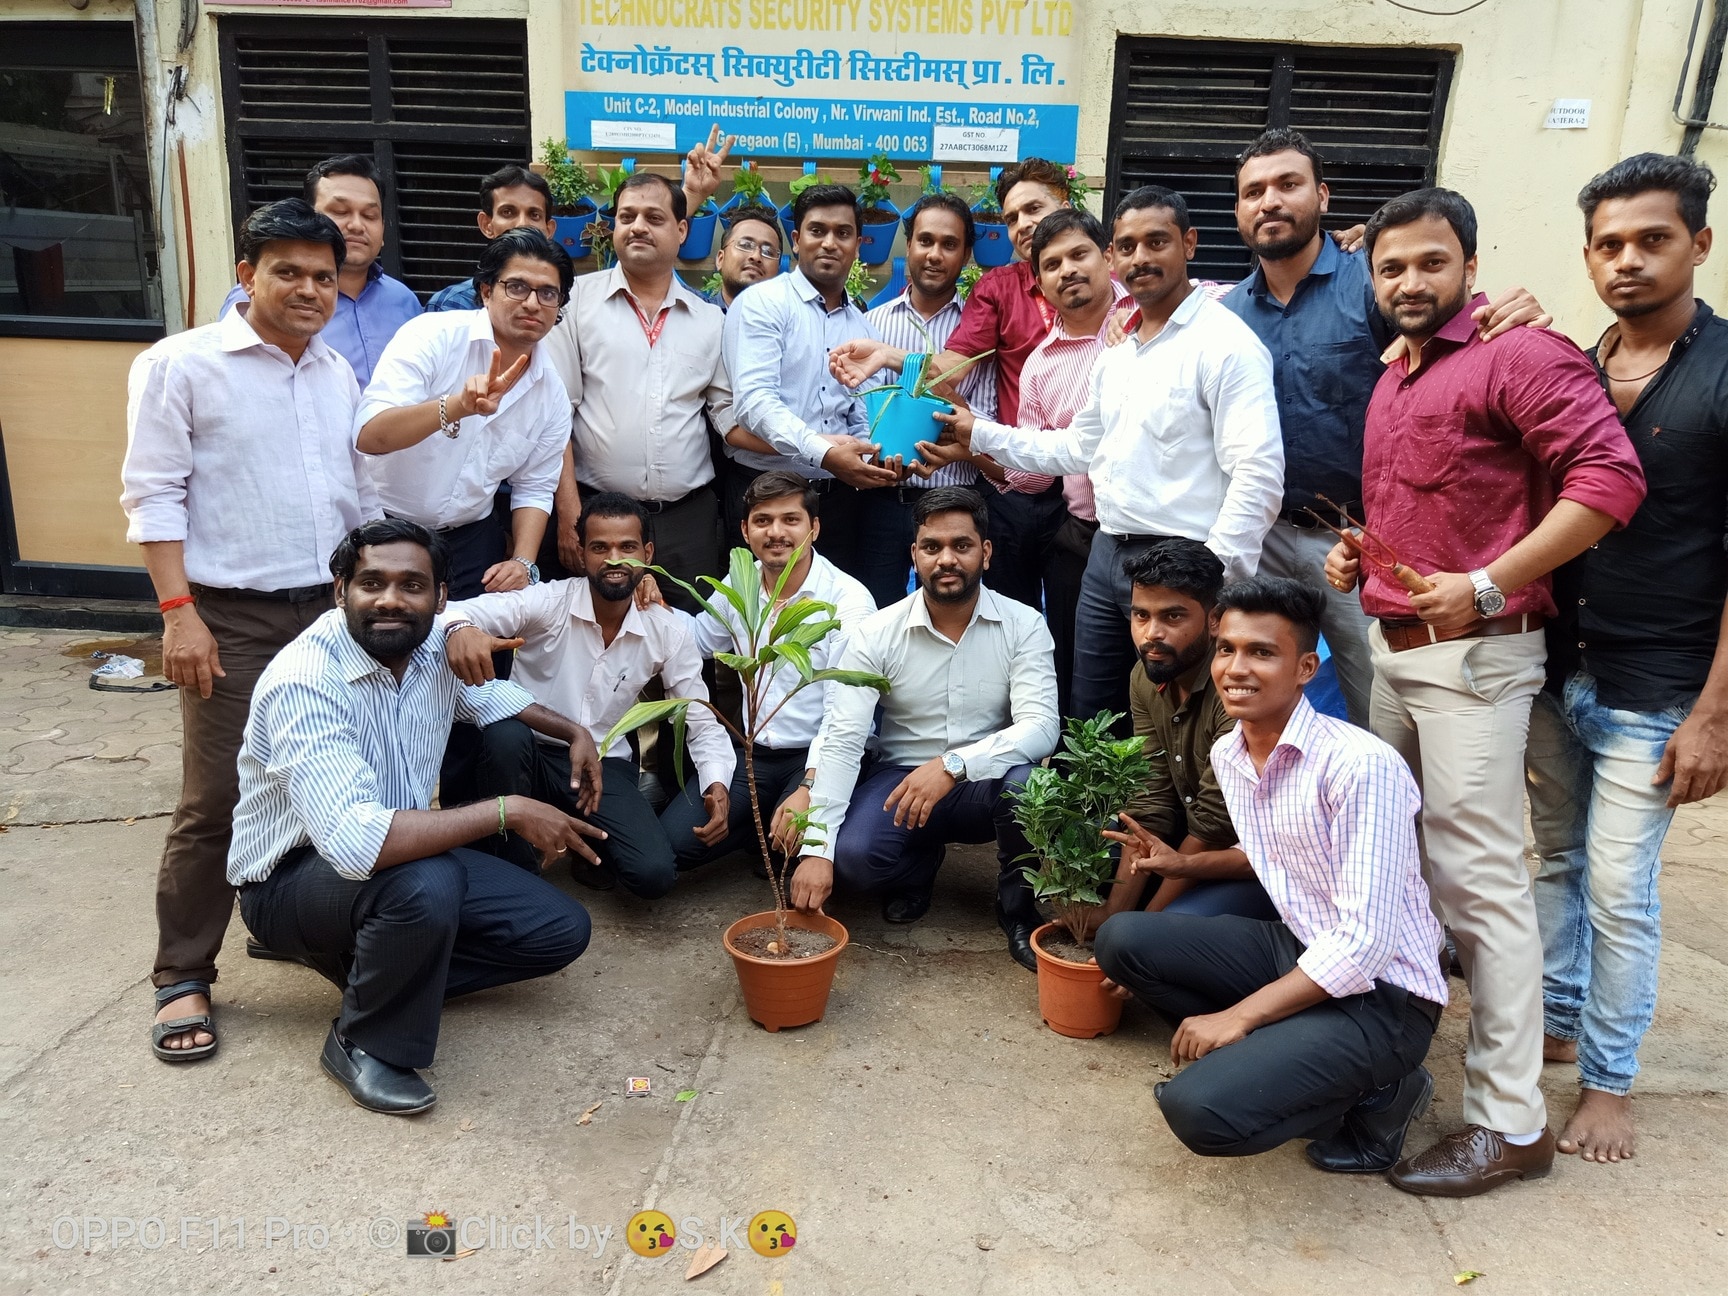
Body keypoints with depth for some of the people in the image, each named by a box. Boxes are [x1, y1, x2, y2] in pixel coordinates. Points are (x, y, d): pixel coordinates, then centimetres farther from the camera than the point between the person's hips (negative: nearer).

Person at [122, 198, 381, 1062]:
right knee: (216, 799, -4)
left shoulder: (340, 375, 14)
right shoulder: (180, 365, -3)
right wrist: (178, 611, -13)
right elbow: (152, 496, -6)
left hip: (333, 609, 5)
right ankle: (182, 979, 11)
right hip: (230, 617, -5)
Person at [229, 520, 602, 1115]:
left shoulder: (434, 647, -7)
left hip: (401, 852, 7)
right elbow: (354, 842, -42)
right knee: (424, 883, -39)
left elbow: (484, 693, 20)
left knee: (561, 931, -3)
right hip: (291, 878, -7)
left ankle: (377, 966, 8)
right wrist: (507, 811, -37)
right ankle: (364, 1044, -10)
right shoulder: (304, 681, -30)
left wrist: (571, 731, 6)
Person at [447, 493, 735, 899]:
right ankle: (514, 868, -11)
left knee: (654, 874, -22)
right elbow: (464, 610, -28)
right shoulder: (547, 602, -13)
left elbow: (702, 724, 2)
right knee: (505, 729, -36)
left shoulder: (669, 630, -3)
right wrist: (460, 628, -54)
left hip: (603, 766, 1)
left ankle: (591, 847, 15)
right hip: (530, 755, -1)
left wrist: (716, 784, -17)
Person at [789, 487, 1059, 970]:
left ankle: (1019, 908, -4)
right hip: (899, 778, 1)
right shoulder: (876, 633, -9)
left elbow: (1040, 727, -21)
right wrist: (815, 848, -26)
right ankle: (919, 866, 11)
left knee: (1027, 780, -35)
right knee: (852, 856, -29)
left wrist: (953, 764, -38)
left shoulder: (1023, 626, -9)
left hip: (985, 783, 0)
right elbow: (841, 740, -15)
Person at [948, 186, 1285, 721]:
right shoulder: (1116, 351, 14)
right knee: (1087, 721, 16)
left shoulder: (1225, 344, -12)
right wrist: (980, 435, 20)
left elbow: (1257, 475, -20)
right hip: (1106, 554, 8)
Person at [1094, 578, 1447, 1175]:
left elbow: (1364, 942, -25)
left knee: (1200, 1108, -24)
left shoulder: (1361, 765, -24)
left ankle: (1375, 1093, 3)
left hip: (1379, 991, -7)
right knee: (1120, 940, -7)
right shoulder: (1227, 754, 1)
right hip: (1297, 948, 8)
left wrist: (1239, 1016, -21)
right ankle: (1266, 1061, 2)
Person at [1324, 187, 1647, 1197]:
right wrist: (1360, 553, 12)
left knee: (1480, 879, -6)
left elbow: (1611, 476, -20)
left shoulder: (1520, 353, -10)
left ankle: (1511, 1122, 4)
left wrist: (1487, 585, -25)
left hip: (1473, 656, -9)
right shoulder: (1396, 376, 17)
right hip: (1392, 646, 9)